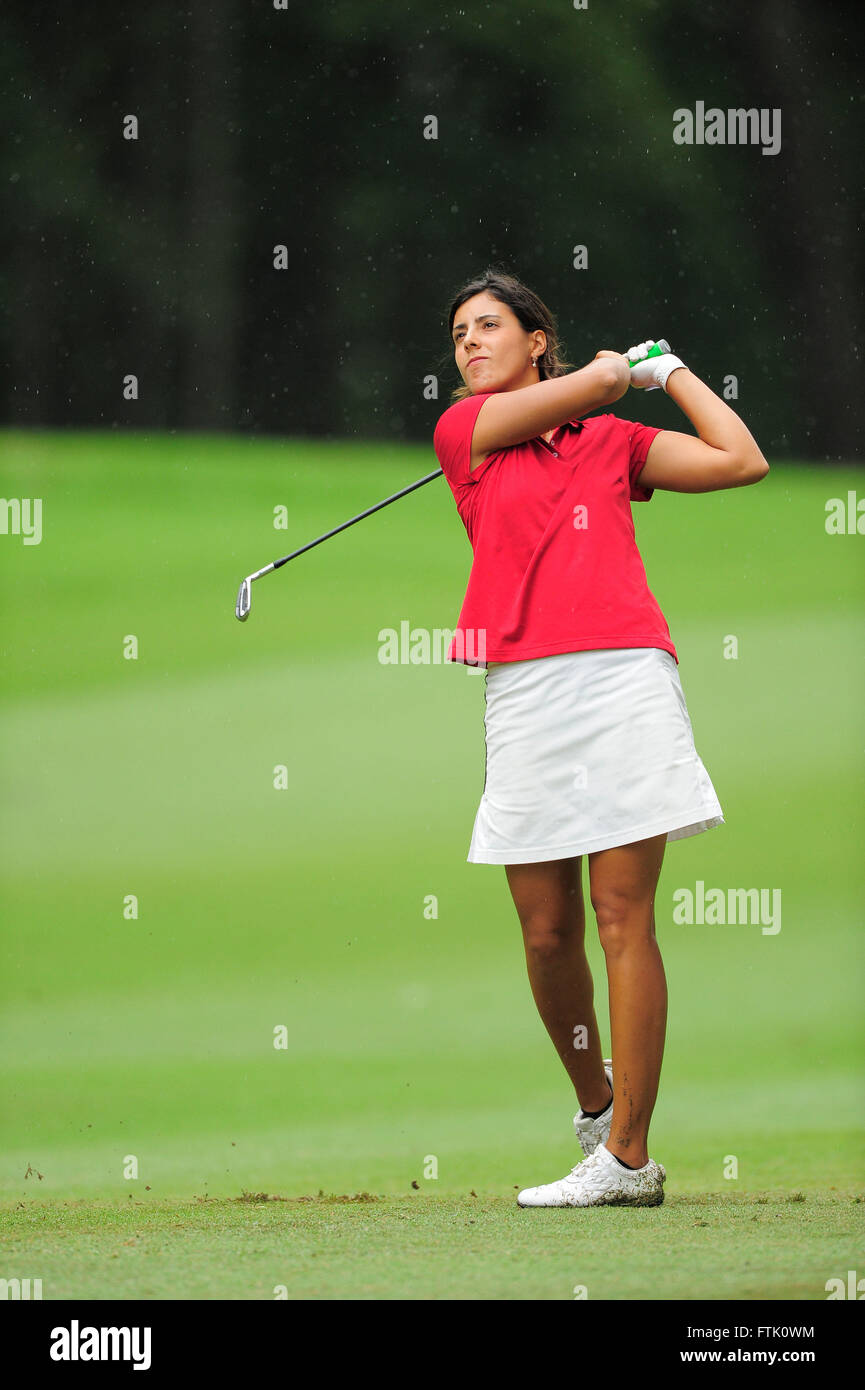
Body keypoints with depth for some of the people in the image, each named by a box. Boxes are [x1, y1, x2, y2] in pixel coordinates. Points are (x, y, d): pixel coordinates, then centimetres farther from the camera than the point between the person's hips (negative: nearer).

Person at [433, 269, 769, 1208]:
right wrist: (623, 366, 25)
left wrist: (668, 368, 23)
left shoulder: (613, 442, 17)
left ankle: (628, 1156, -7)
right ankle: (593, 1102, 26)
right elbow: (595, 381, 5)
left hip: (623, 675, -1)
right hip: (524, 693, 1)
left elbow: (742, 461, 15)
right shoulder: (463, 430, 13)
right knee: (548, 933, 0)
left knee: (623, 917, -7)